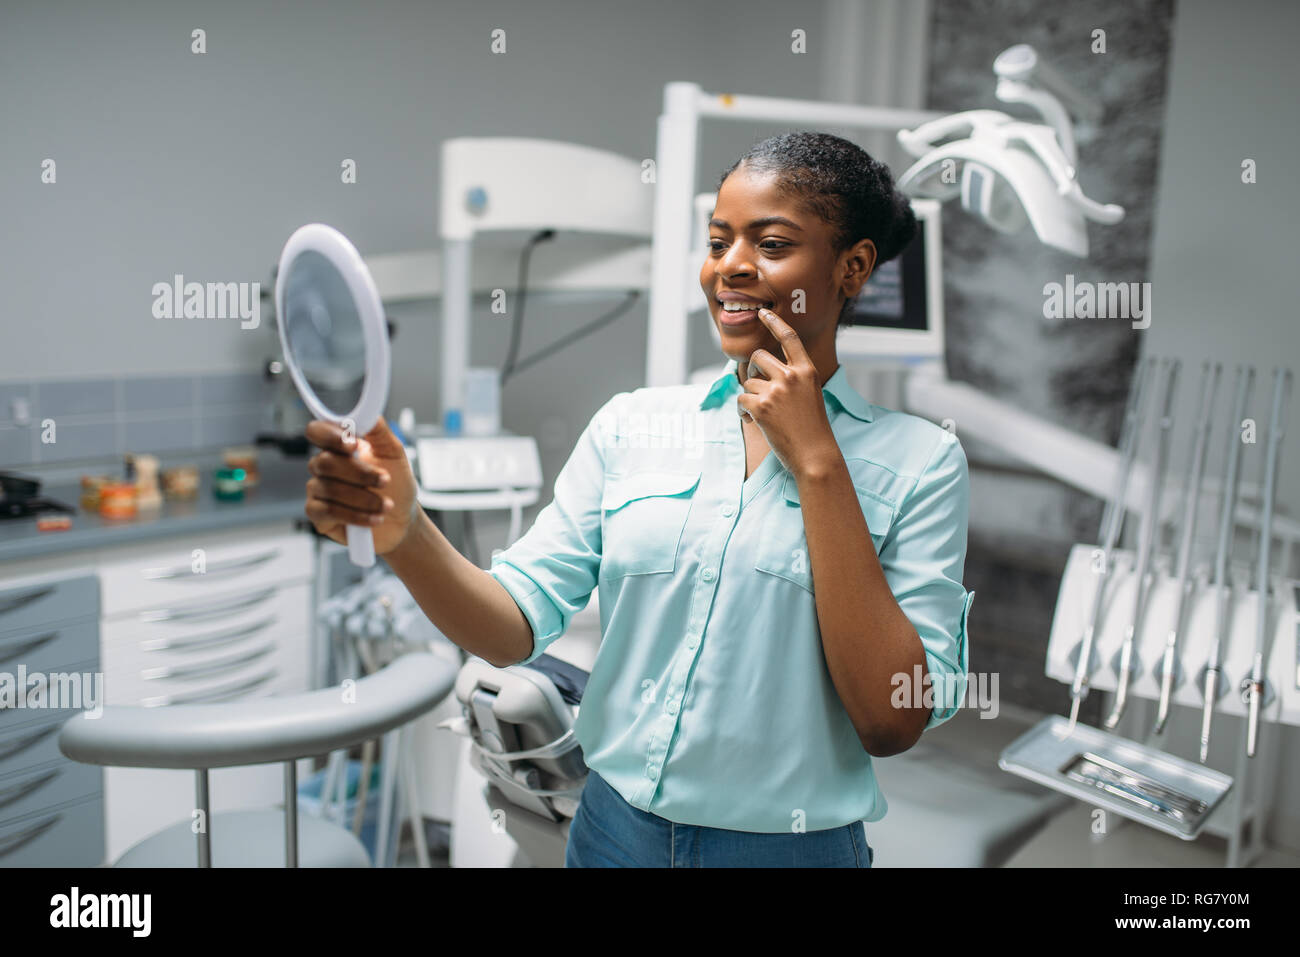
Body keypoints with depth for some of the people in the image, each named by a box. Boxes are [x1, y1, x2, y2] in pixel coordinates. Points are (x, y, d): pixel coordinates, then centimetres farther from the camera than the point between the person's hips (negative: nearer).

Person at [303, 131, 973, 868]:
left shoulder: (919, 460, -9)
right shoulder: (632, 423, -1)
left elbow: (895, 723, -17)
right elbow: (516, 624, -7)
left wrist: (817, 463, -19)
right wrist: (403, 529, -27)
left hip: (794, 847, -2)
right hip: (618, 831, 3)